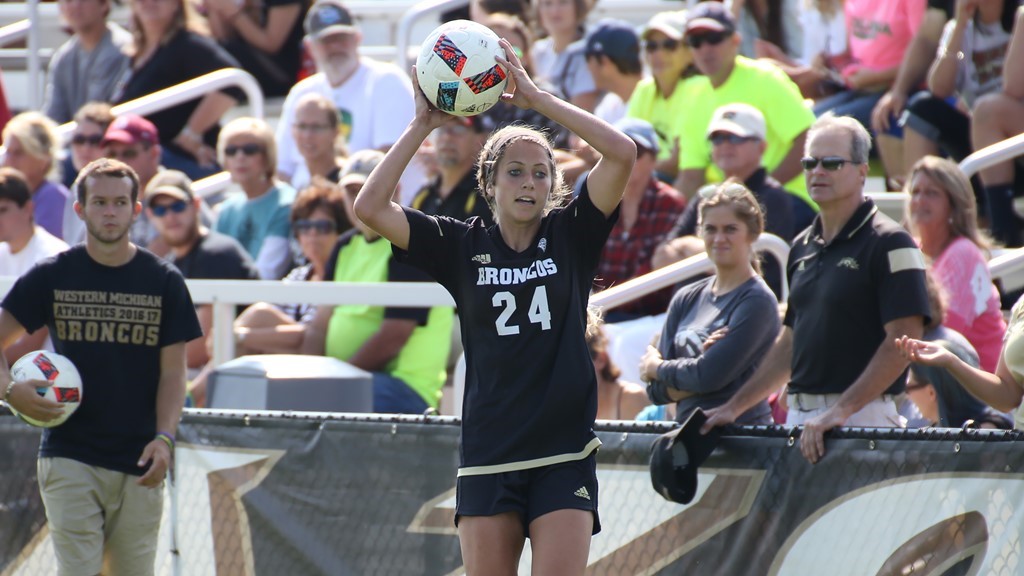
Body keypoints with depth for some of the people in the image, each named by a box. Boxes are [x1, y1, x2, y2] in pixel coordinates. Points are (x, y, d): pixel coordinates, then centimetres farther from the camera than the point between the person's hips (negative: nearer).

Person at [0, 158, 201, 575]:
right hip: (70, 458, -1)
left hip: (140, 463, 1)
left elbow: (173, 372, 4)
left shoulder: (164, 282, 5)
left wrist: (164, 438, -11)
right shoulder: (51, 277, 4)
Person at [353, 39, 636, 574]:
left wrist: (537, 98, -9)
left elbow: (622, 153, -10)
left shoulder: (569, 236, 3)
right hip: (487, 458, 1)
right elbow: (370, 208, -4)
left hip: (563, 455, -1)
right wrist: (422, 124, -5)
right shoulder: (462, 246, 5)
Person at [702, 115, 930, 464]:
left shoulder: (889, 244, -6)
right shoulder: (803, 247, 18)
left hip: (861, 416, -7)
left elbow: (903, 340, -14)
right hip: (799, 416, 7)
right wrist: (735, 407, 21)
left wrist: (840, 410, -20)